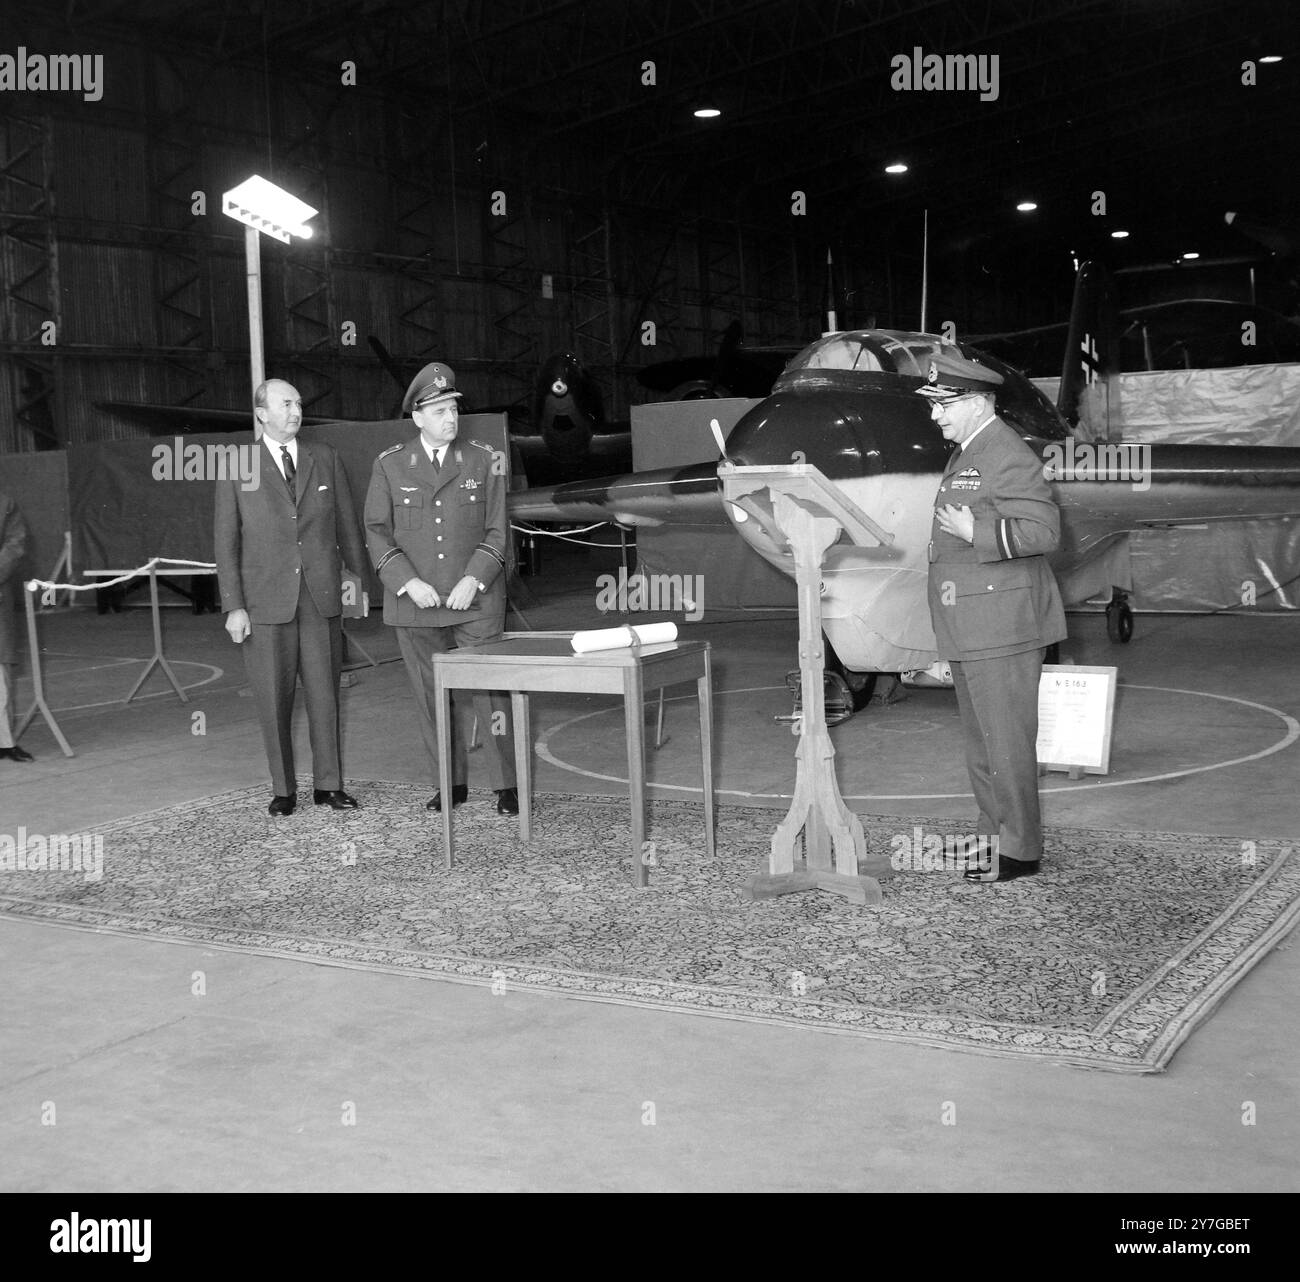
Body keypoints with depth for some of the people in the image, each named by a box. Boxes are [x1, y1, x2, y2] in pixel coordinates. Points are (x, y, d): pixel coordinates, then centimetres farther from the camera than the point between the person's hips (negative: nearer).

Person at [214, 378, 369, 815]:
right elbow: (226, 542, 2)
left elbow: (347, 524, 13)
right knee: (274, 702, 3)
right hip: (266, 603, -1)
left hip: (322, 598, 2)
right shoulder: (237, 469, 2)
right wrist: (233, 606, -4)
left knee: (325, 696, 5)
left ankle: (328, 785, 16)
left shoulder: (324, 459, 8)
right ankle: (283, 789, 15)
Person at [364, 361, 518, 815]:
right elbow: (377, 533, 3)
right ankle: (451, 783, 19)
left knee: (489, 691, -4)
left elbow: (497, 530, 3)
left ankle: (505, 786, 4)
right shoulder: (389, 465, 5)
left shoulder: (484, 461, 5)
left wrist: (473, 579, -11)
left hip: (476, 601, -1)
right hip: (415, 604, 1)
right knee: (433, 698, 7)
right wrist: (409, 583, -10)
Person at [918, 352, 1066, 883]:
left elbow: (1043, 532, -19)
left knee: (1006, 741, -3)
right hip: (970, 630, 10)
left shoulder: (1008, 456, -13)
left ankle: (1019, 850, 5)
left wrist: (974, 533, -26)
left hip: (1002, 625, -10)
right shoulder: (966, 454, 18)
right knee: (981, 744, 14)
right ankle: (997, 836, 23)